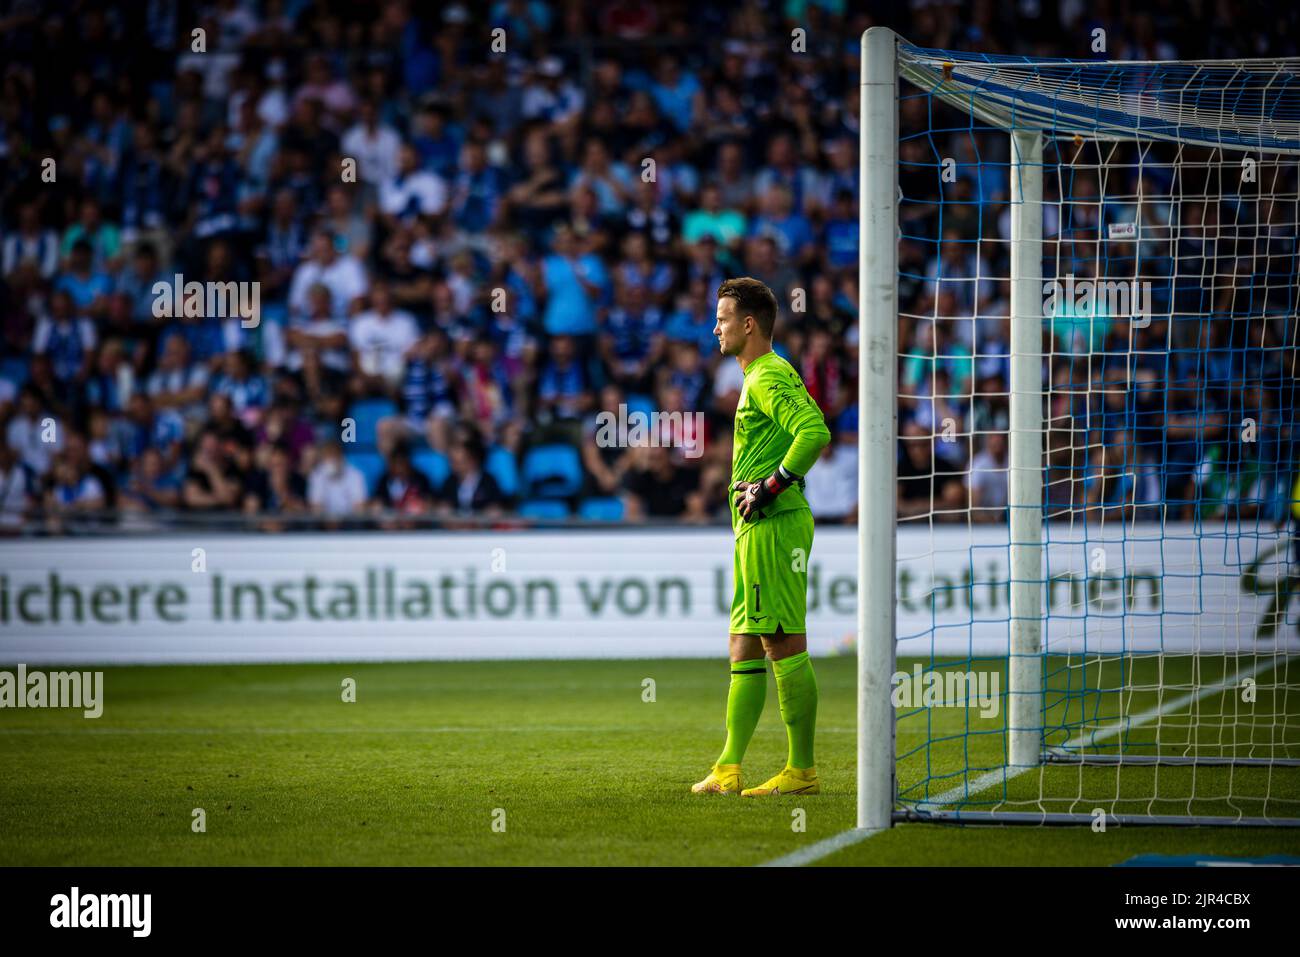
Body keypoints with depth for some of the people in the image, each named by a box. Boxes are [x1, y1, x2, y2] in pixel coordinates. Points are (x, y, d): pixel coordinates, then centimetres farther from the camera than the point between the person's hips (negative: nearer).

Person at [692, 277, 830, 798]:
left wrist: (770, 487, -20)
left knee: (783, 644, -9)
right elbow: (805, 432, 28)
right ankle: (728, 769, 10)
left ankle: (803, 769, -7)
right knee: (744, 646, 9)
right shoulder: (763, 377, 20)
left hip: (773, 522, -11)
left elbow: (815, 431, -26)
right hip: (757, 526, 11)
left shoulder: (769, 377, -11)